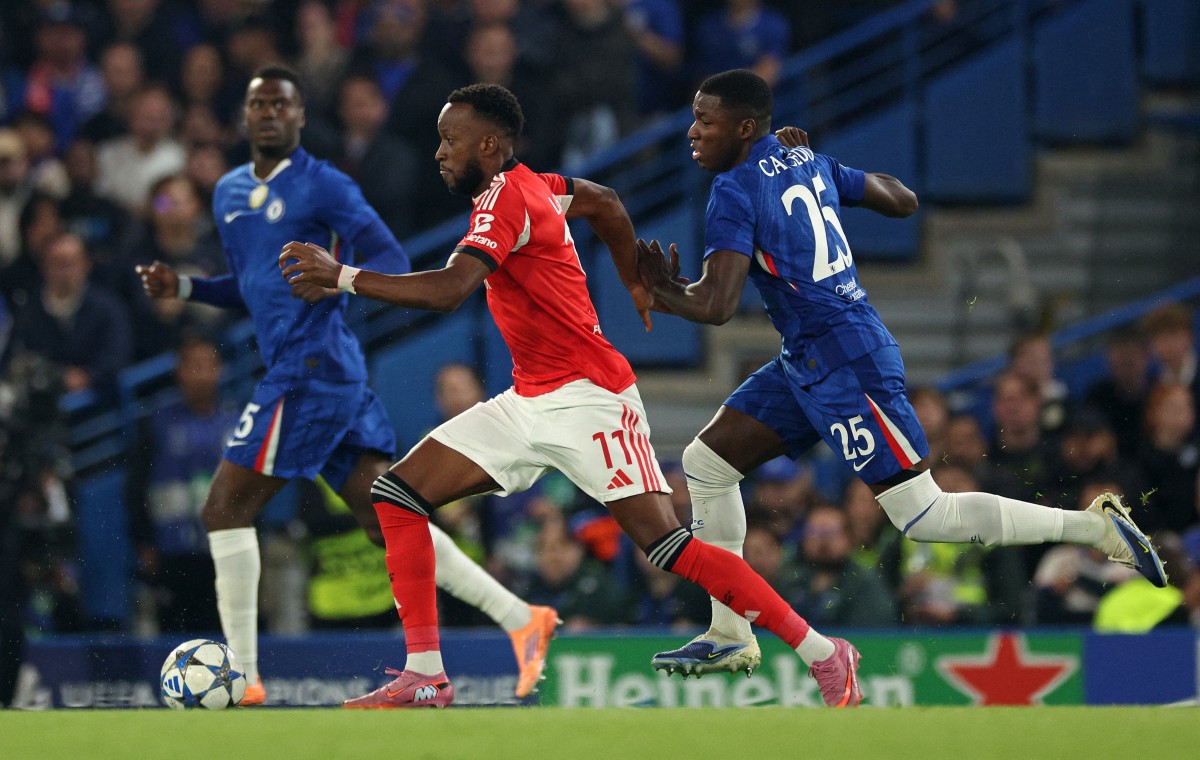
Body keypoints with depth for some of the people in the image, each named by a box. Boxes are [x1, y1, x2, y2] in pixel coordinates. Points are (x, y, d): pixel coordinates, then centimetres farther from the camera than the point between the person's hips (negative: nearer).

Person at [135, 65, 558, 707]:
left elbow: (393, 261, -12)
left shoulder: (322, 186, -6)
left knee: (224, 510, -7)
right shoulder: (230, 194, 20)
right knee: (385, 518, 4)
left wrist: (336, 280, -31)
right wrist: (182, 286, 14)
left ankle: (242, 677, -4)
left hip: (311, 372, -9)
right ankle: (521, 619, 2)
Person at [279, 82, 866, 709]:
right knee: (396, 495, 0)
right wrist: (634, 284, 37)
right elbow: (605, 204, 28)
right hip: (529, 402, 10)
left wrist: (342, 277, -30)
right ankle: (423, 676, -2)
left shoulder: (505, 199, -18)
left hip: (588, 399, -10)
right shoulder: (534, 186, 10)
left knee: (666, 545, -15)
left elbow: (448, 290, -31)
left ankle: (823, 656, -6)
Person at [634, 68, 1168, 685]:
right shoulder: (807, 160, 10)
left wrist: (665, 294, -2)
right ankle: (730, 636, 14)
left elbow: (717, 305, -22)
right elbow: (902, 200, 22)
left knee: (922, 515, -8)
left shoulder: (735, 190, -14)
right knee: (706, 462, 11)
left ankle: (1096, 526, -4)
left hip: (844, 364, -10)